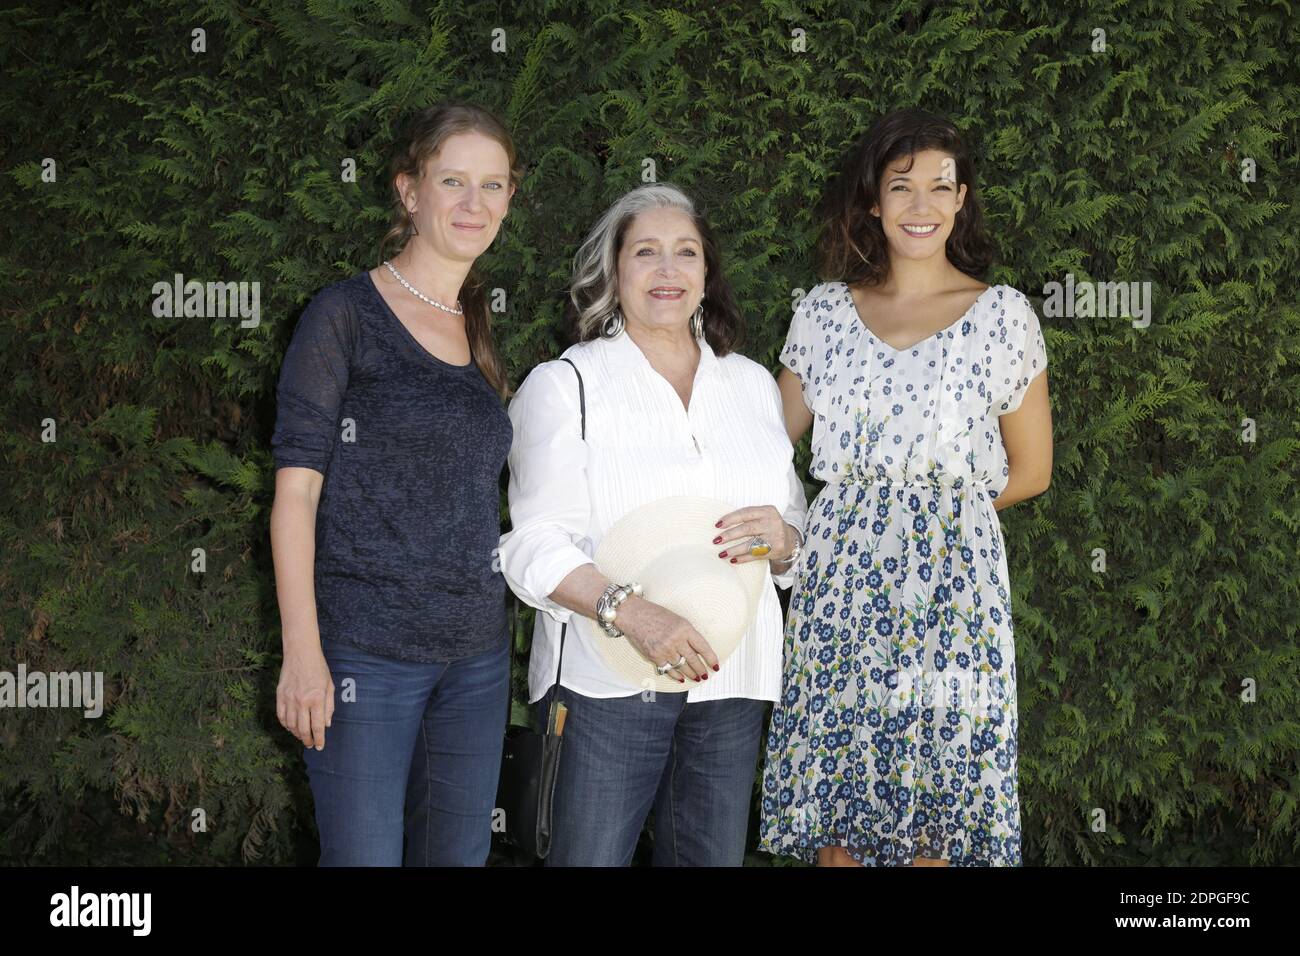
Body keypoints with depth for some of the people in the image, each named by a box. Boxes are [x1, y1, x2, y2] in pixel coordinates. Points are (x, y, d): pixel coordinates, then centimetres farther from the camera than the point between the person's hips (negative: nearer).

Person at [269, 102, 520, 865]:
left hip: (478, 652, 6)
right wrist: (302, 652, -16)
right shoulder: (347, 316, -6)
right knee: (363, 856, -2)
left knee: (460, 854, 12)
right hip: (367, 651, -6)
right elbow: (296, 490, -10)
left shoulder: (482, 333, 12)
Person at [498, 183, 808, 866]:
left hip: (732, 681, 4)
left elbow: (802, 536, 16)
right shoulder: (564, 385, 1)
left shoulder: (752, 385, 14)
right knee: (590, 858, -3)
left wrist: (780, 540, -8)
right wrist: (631, 613, -24)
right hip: (606, 680, -4)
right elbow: (535, 545, -8)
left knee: (714, 857, 7)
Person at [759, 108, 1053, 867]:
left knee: (931, 814, 3)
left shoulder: (1002, 314, 1)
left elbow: (1030, 472, 6)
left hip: (950, 583, -2)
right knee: (832, 804, 6)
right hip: (839, 583, 2)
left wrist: (938, 505, 2)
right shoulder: (824, 312, 8)